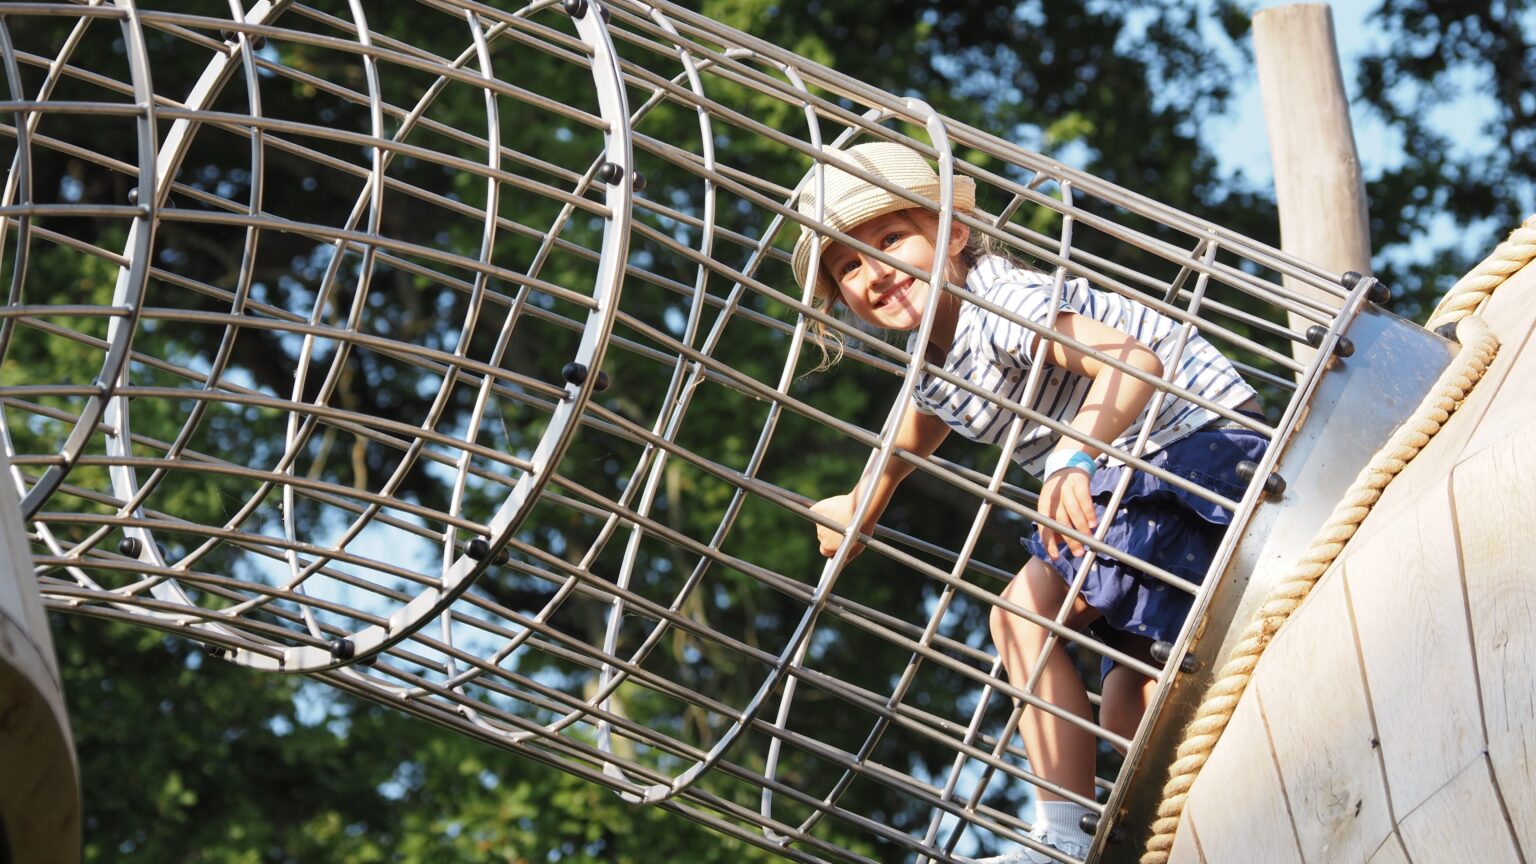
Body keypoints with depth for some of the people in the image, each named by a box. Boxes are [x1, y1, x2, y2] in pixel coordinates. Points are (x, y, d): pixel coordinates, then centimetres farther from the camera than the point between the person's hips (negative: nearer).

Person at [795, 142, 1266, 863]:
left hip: (1190, 448, -10)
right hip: (1125, 478, 10)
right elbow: (919, 422, 29)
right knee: (1128, 721, 14)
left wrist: (1076, 457, -57)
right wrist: (862, 506, 42)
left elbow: (1136, 360, -41)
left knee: (1023, 606, -21)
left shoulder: (1000, 302, -26)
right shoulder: (929, 357, 4)